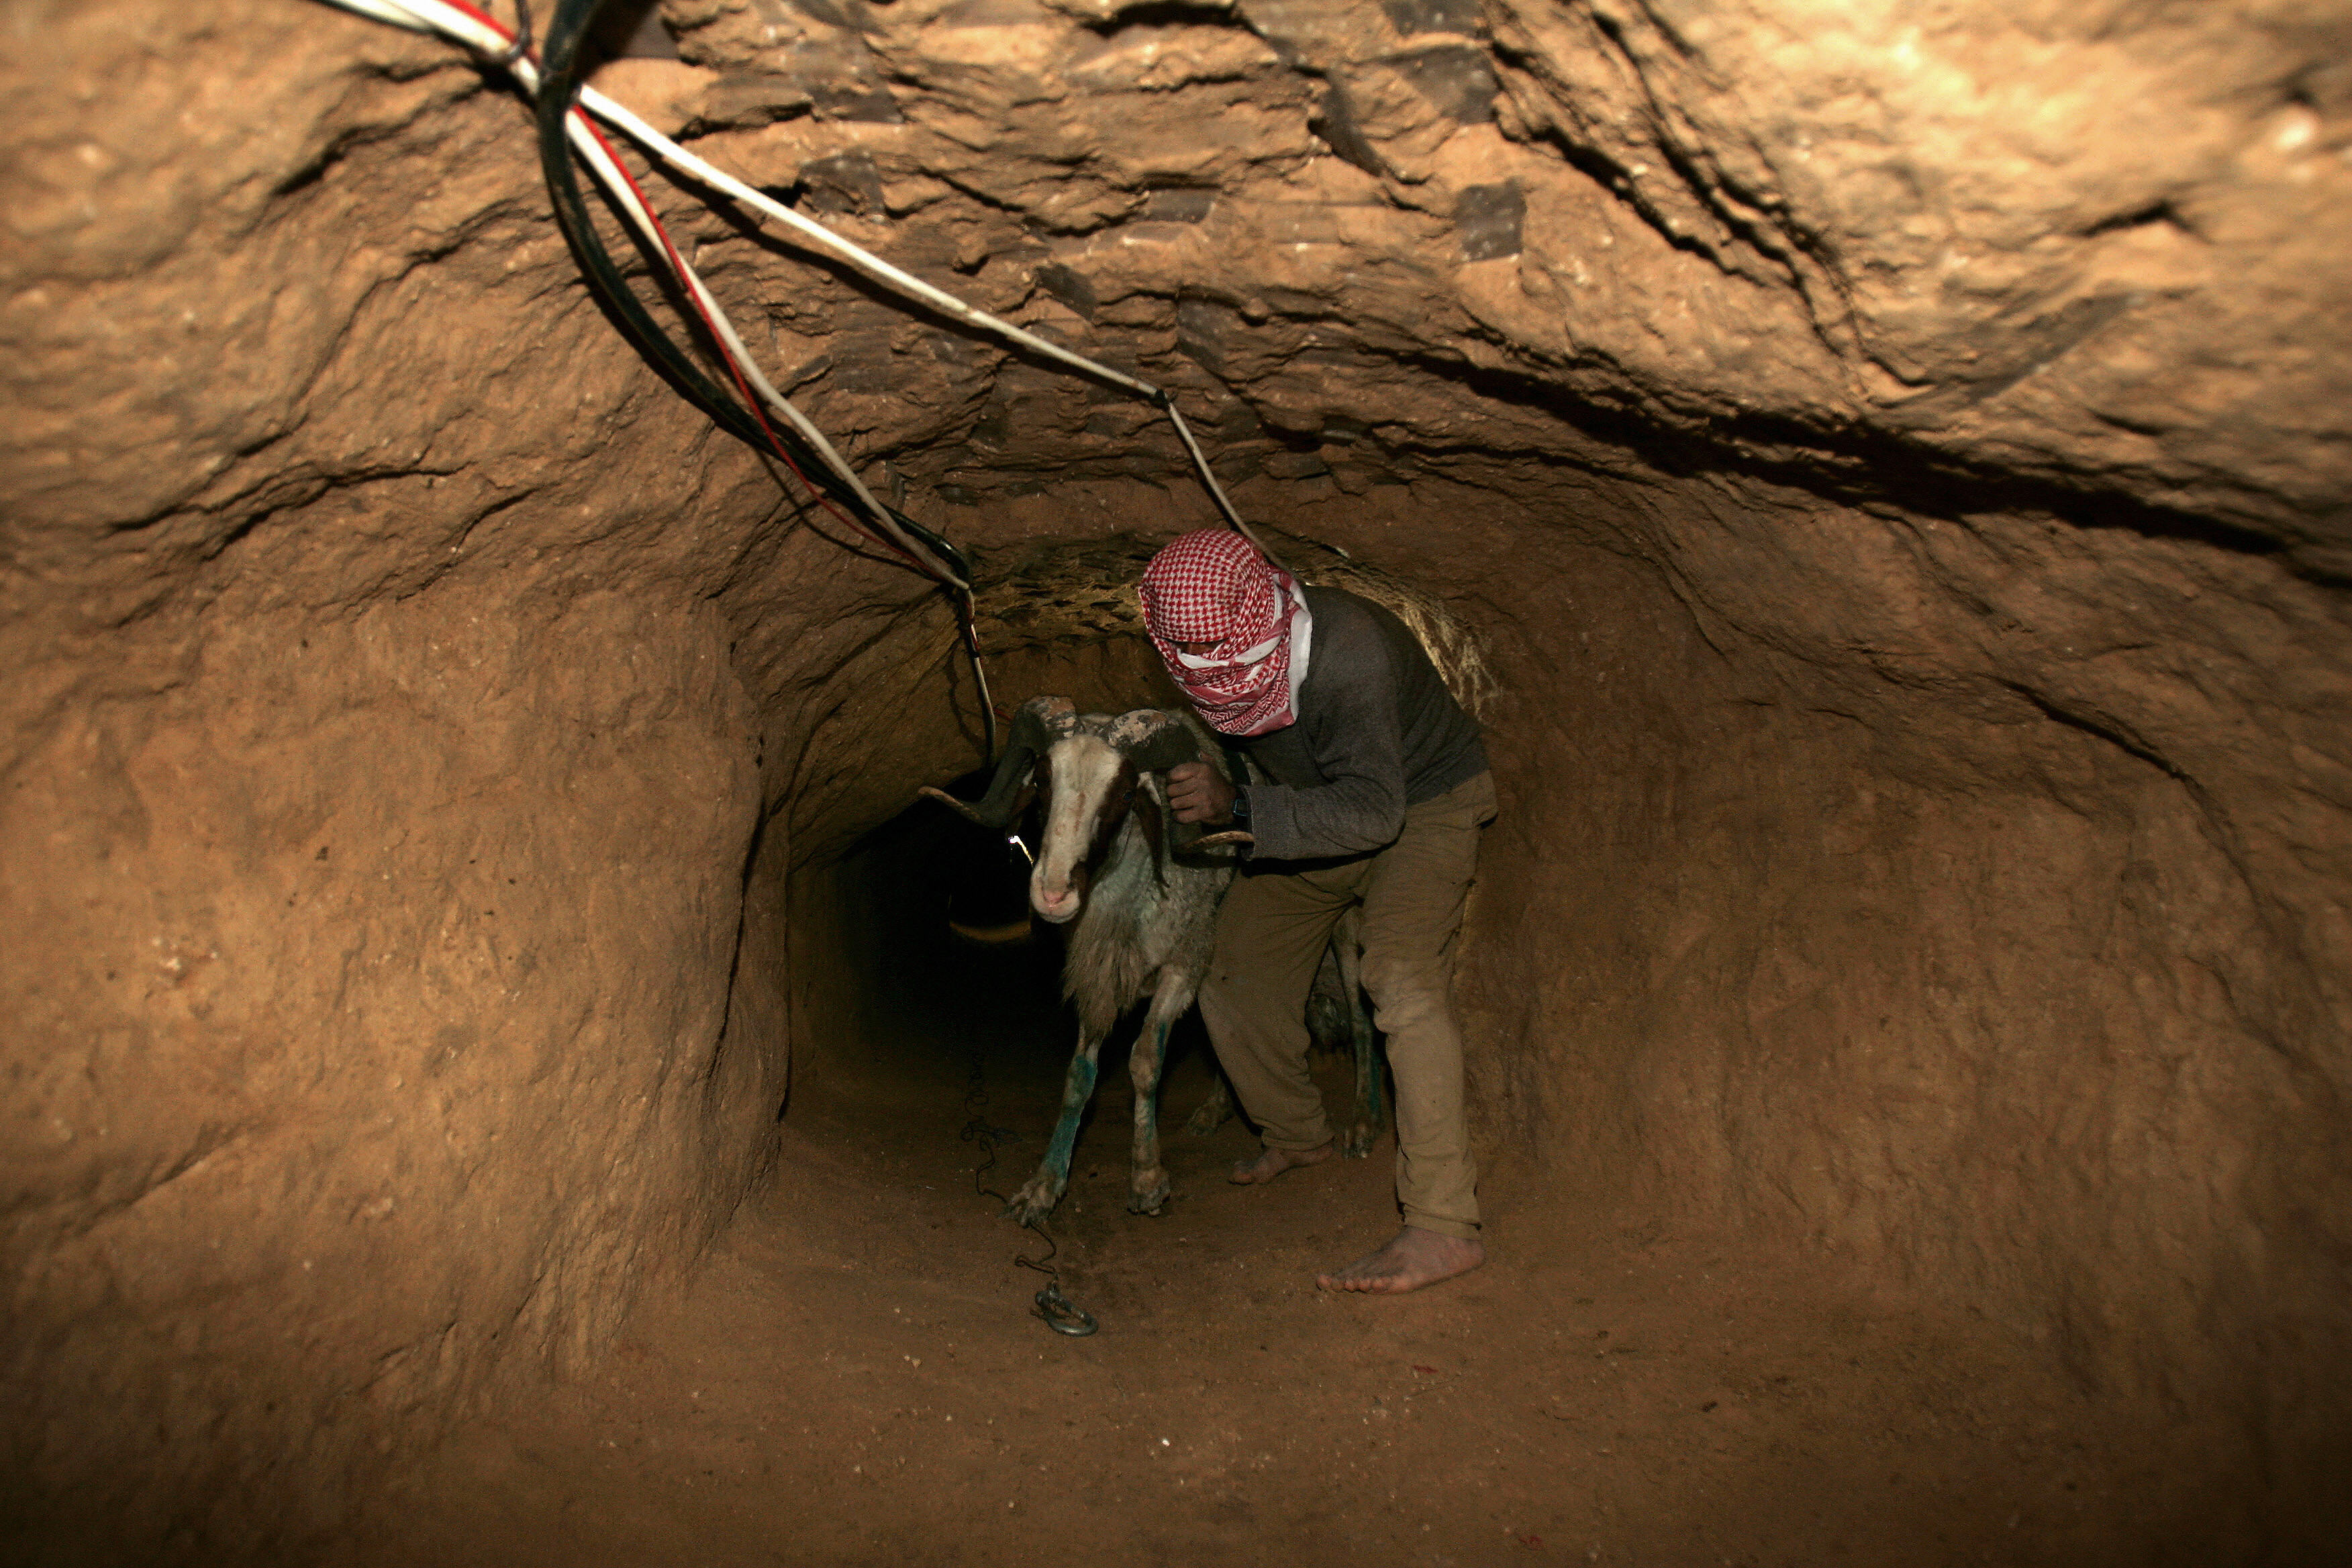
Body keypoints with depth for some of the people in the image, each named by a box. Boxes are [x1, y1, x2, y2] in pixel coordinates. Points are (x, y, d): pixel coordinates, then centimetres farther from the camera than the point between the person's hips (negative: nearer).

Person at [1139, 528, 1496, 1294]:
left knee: (1402, 978, -29)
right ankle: (1297, 1137, 33)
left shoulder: (1348, 650, -37)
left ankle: (1443, 1224, -28)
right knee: (1235, 984, 7)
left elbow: (1371, 811, -42)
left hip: (1422, 805, -7)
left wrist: (1240, 809, -46)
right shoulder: (1197, 662, -15)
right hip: (1312, 817, 7)